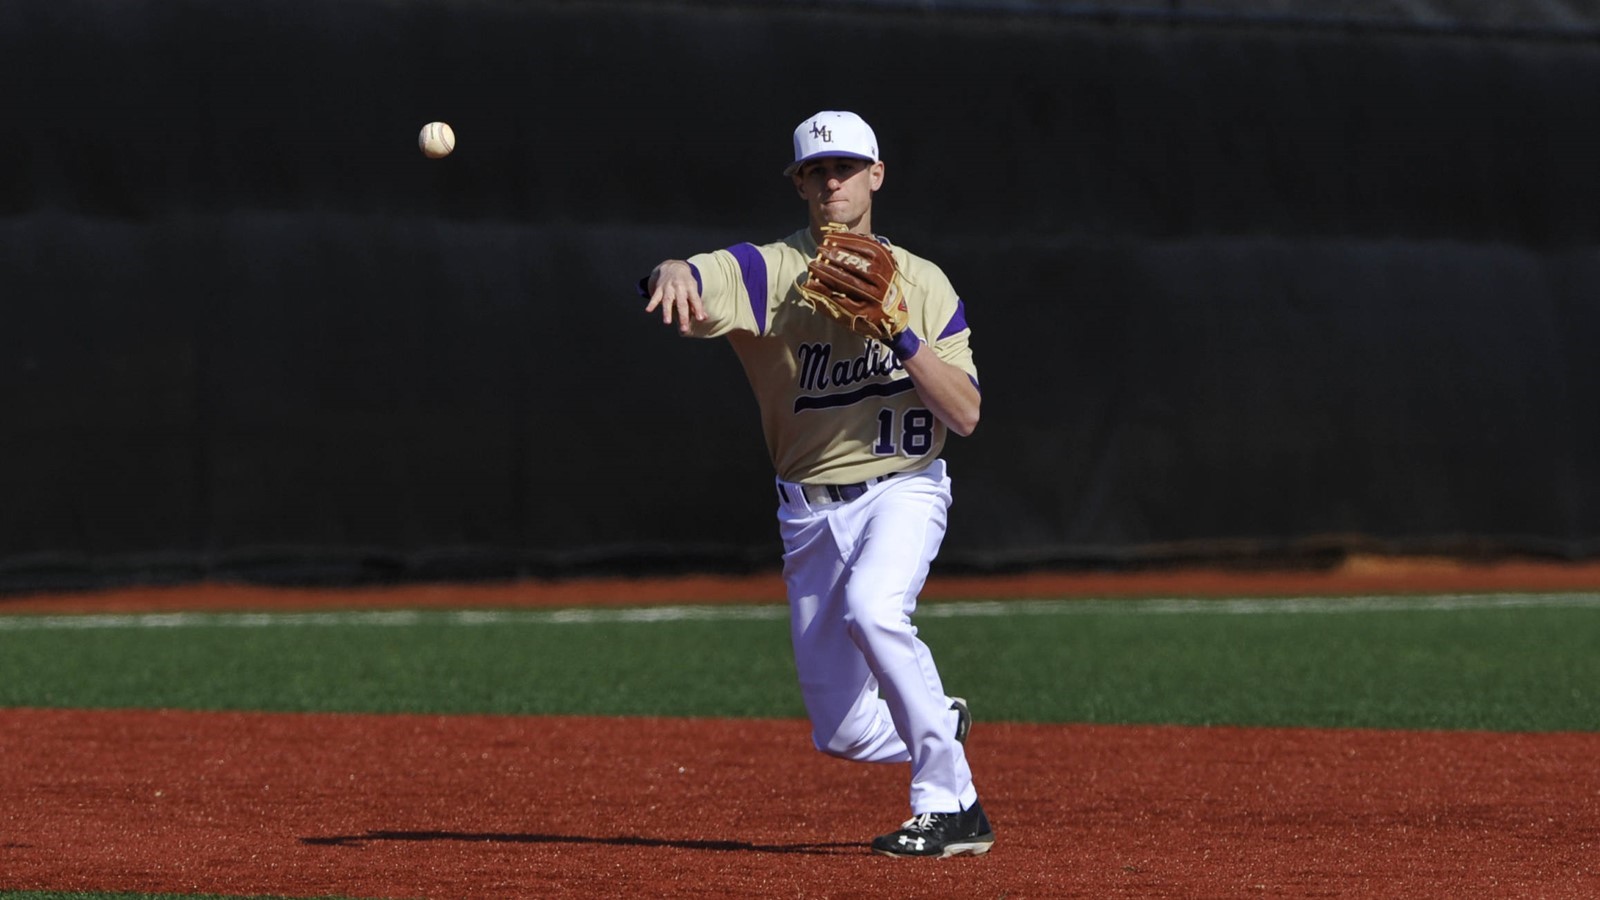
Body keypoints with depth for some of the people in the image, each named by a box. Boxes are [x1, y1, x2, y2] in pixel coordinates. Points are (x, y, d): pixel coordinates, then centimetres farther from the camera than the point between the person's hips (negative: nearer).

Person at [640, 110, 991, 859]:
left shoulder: (923, 284, 0)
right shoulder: (770, 272, -4)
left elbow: (965, 415, -8)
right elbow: (690, 285, -26)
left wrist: (903, 337, -21)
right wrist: (672, 272, -50)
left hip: (902, 491, -2)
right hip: (810, 512, 2)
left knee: (872, 607, -35)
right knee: (842, 732, 2)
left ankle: (951, 808, -25)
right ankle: (939, 726, 38)